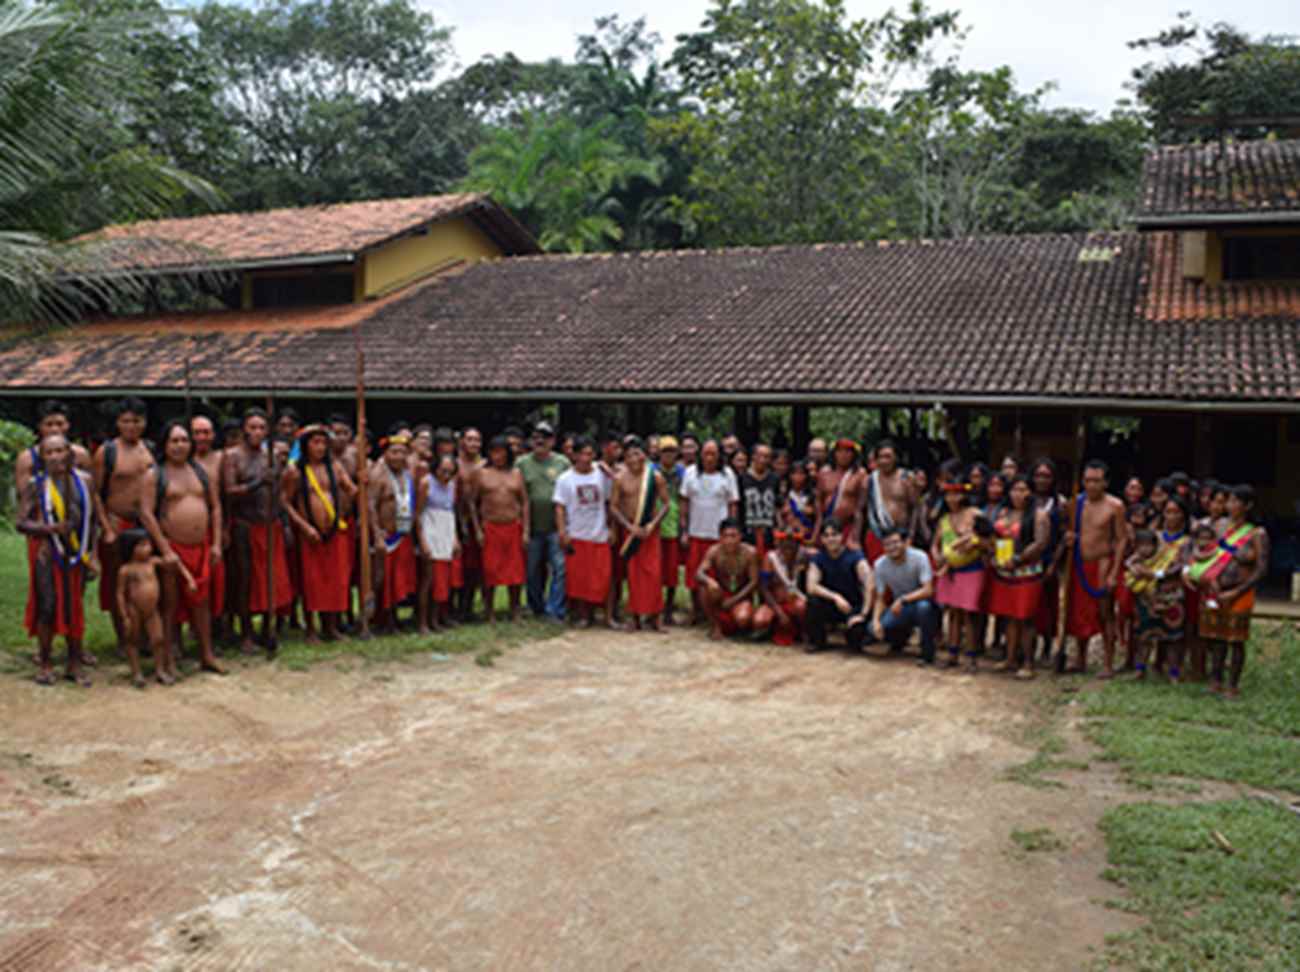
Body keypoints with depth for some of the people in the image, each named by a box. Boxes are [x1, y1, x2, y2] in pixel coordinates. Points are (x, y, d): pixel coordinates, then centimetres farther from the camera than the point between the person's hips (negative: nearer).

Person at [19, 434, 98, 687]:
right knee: (48, 606, -1)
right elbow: (22, 523, -7)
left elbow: (94, 518, 8)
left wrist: (92, 552, 4)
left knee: (75, 607, 7)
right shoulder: (35, 484, -4)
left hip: (76, 552, 2)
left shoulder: (84, 481, 3)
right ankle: (44, 663, 13)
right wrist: (50, 528, -23)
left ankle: (75, 663, 17)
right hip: (47, 552, -2)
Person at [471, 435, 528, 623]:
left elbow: (525, 502, 8)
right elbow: (473, 503, 2)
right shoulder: (482, 473, 3)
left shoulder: (516, 474, 8)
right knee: (490, 572, 0)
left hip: (513, 528, 2)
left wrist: (525, 531, 1)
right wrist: (477, 530, -5)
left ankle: (515, 612, 16)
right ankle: (490, 613, 10)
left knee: (515, 571, 4)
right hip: (490, 528, -2)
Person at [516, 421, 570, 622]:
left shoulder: (563, 463, 5)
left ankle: (555, 610, -2)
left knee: (560, 567, -9)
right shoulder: (522, 463, 6)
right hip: (532, 528, 1)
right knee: (533, 570, 10)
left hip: (557, 527, -1)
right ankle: (537, 608, 25)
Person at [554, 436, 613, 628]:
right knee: (577, 577, 2)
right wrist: (562, 533, -11)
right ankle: (578, 613, 15)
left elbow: (609, 503, 8)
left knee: (600, 578, -1)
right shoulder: (565, 479, -1)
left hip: (599, 534, 1)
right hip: (576, 536, -1)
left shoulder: (602, 475, 2)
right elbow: (560, 507, -2)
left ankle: (590, 611, 14)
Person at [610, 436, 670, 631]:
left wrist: (652, 525, -15)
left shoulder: (656, 476, -4)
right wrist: (630, 527, -13)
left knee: (653, 572, -2)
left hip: (650, 530, -1)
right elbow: (613, 507, -2)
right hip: (629, 530, 1)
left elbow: (665, 504, -2)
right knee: (632, 573, 4)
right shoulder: (619, 478, -2)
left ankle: (654, 615, 8)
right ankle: (635, 615, 13)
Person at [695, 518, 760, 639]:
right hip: (721, 593, 2)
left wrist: (734, 599, -20)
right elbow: (698, 573, -22)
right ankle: (714, 624, -8)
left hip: (741, 595, -2)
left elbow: (754, 582, -13)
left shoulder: (749, 552, -17)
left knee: (743, 618, -33)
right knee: (706, 587, -31)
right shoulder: (714, 551, -14)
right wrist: (709, 581, -45)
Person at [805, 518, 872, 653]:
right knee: (813, 600, -29)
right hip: (832, 606, 3)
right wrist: (836, 597, -29)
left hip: (854, 606, -3)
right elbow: (812, 587, -17)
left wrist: (863, 614, -28)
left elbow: (870, 586, -22)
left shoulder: (855, 556, -14)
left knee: (855, 643, -31)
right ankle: (817, 642, -6)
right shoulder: (818, 559, -4)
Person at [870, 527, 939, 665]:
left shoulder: (919, 557, -20)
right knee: (875, 628, -20)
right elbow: (880, 598, -5)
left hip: (922, 603, -4)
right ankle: (904, 634, 17)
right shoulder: (879, 564, -10)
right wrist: (876, 620, -22)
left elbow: (928, 590, -25)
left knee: (924, 606, -39)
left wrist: (903, 599, -36)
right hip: (899, 608, 4)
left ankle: (927, 653, -18)